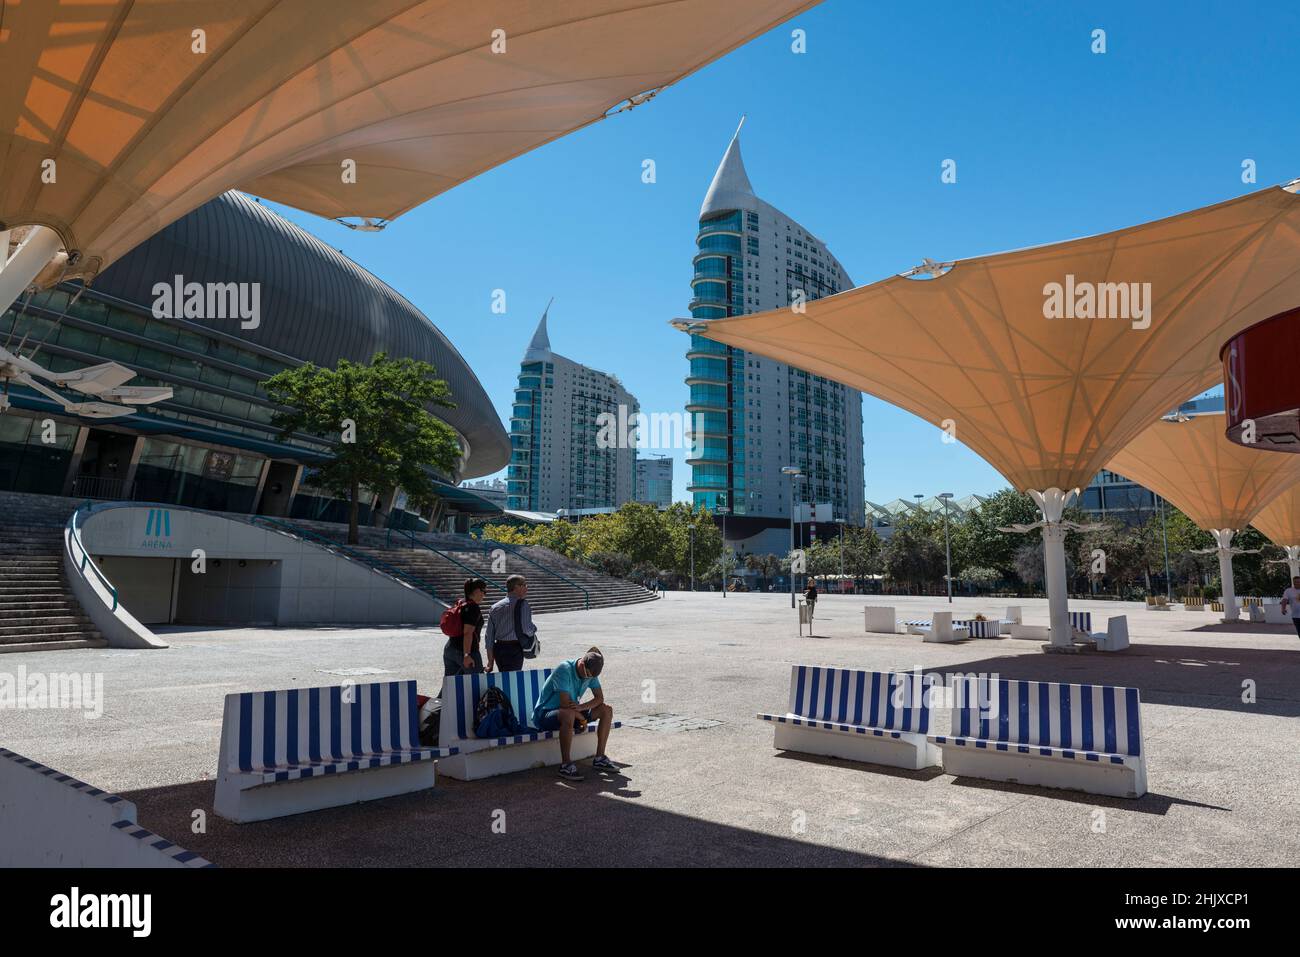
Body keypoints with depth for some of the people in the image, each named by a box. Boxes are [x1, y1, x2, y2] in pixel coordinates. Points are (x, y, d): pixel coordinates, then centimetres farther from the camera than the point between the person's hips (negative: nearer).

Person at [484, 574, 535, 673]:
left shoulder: (494, 607, 11)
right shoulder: (522, 604, -9)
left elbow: (489, 635, 10)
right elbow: (527, 629, -17)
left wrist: (490, 661, 14)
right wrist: (534, 630, 6)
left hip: (498, 649, 7)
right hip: (514, 649, -6)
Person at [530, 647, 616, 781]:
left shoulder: (590, 672, -3)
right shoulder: (564, 669, -25)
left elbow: (599, 698, -2)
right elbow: (565, 704, -28)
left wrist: (582, 707, -21)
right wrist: (583, 719, -16)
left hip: (572, 713, 8)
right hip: (544, 715, -8)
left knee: (607, 710, -4)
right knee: (568, 714, -41)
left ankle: (599, 759, 1)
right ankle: (566, 765, -30)